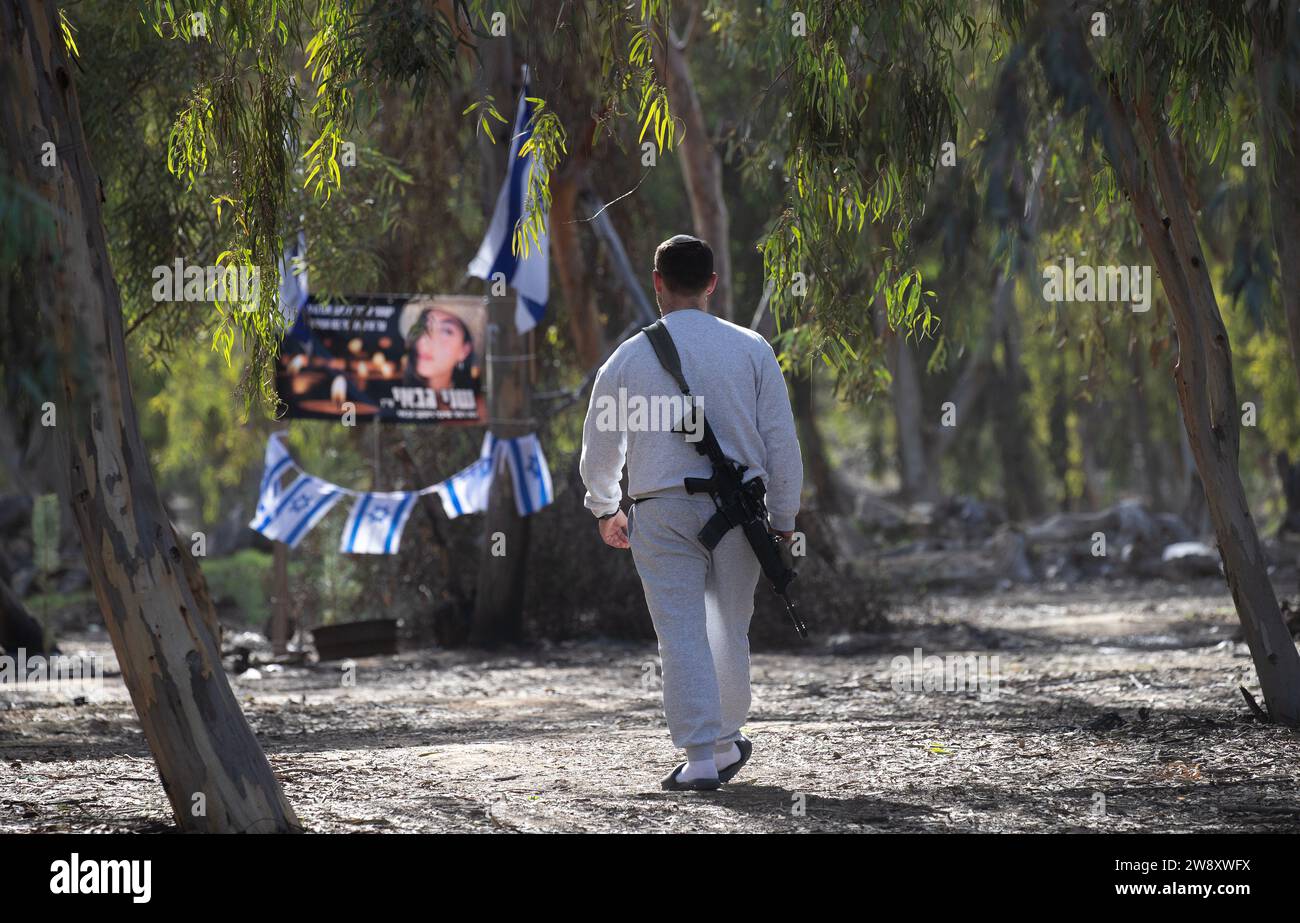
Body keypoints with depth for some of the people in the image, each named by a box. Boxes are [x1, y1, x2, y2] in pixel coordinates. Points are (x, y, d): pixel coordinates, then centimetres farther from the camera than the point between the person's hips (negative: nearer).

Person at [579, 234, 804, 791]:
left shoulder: (629, 357, 1)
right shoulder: (751, 349, 3)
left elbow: (600, 448, 10)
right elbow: (782, 442, 2)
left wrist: (605, 510, 27)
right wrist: (782, 520, 11)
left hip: (662, 513, -2)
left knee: (682, 634, -3)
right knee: (729, 626, 15)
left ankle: (700, 757, -10)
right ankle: (727, 742, 26)